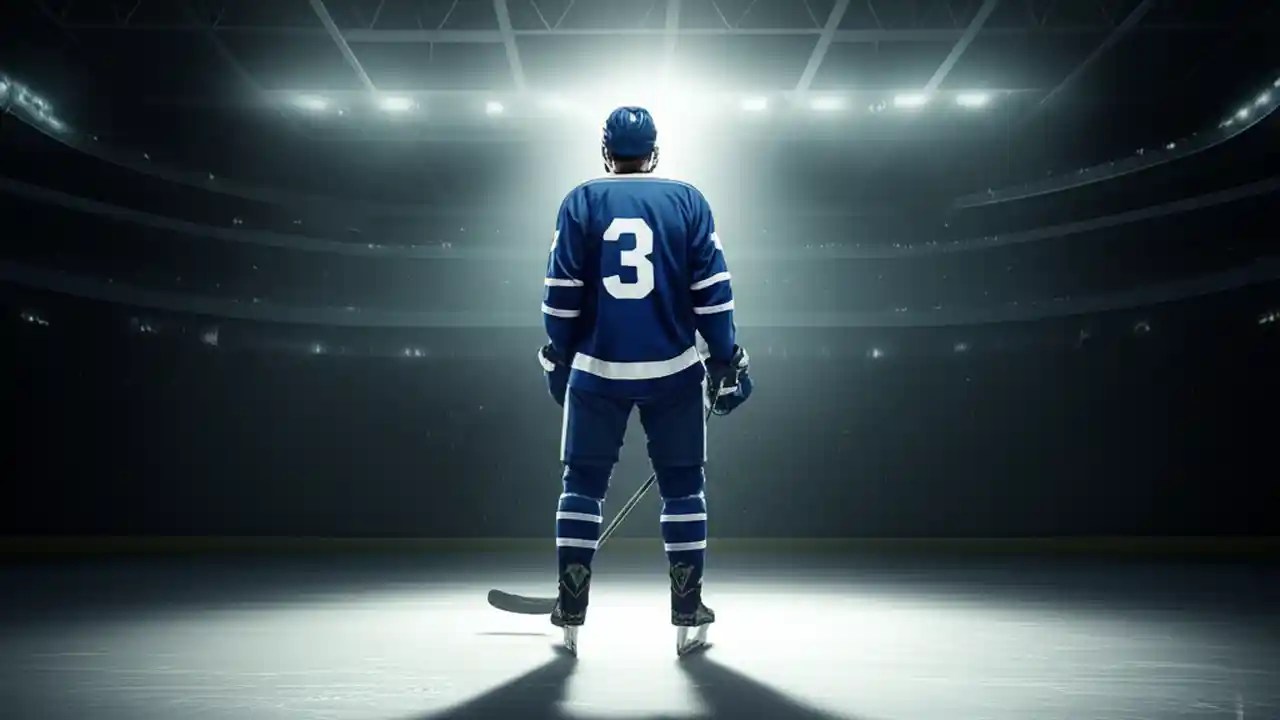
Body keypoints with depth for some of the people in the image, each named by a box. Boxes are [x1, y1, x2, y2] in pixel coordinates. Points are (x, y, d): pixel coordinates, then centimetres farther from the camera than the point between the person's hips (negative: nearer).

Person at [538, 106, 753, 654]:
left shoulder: (580, 203, 2)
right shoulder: (689, 202, 3)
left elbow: (561, 296, 0)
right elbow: (713, 291, -1)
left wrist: (558, 361, 9)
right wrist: (725, 362, 4)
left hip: (597, 370, 0)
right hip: (674, 370, 0)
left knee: (582, 482, 11)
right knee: (682, 484, 11)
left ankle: (570, 608, 12)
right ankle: (687, 607, 13)